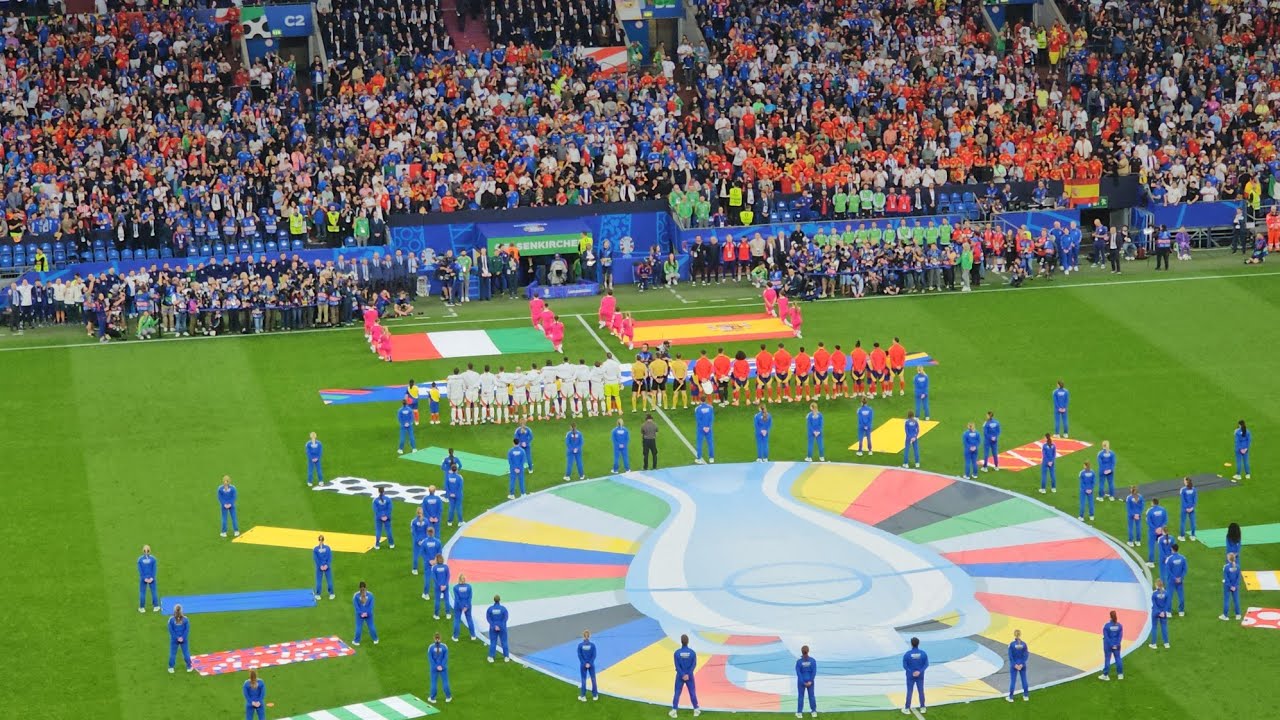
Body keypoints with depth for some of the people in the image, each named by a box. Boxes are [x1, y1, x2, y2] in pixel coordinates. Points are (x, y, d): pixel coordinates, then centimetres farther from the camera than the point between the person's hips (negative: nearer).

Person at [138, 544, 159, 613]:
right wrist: (152, 578, -8)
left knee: (142, 592, 9)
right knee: (153, 591, 11)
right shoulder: (153, 558, -10)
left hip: (143, 579, 0)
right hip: (152, 578, 0)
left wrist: (144, 578, -7)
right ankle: (156, 606, 17)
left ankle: (142, 608, 14)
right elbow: (154, 569, -10)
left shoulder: (140, 559, -10)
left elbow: (140, 570, -9)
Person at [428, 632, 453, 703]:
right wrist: (441, 666, -8)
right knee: (445, 682, 13)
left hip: (434, 668, 0)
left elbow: (430, 659, -12)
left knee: (434, 683, 11)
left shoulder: (431, 647, -13)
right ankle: (448, 697, 23)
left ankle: (432, 698, 20)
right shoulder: (444, 647, -11)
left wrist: (436, 667, -8)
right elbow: (446, 657, -11)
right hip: (443, 668, 0)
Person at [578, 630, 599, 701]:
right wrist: (589, 664, -9)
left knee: (583, 680, 7)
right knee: (593, 679, 10)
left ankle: (583, 696, 10)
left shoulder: (580, 645, -9)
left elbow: (580, 656, -11)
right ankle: (595, 695, 16)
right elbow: (594, 655, -10)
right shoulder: (592, 645, -8)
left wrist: (584, 664, -8)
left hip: (583, 665, 0)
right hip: (591, 665, 0)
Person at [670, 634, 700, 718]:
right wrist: (688, 675, -14)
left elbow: (677, 666, -13)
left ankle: (674, 711, 3)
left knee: (677, 693, 5)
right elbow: (694, 665, -12)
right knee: (692, 692, 10)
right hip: (689, 676, 1)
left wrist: (682, 675, -11)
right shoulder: (692, 652, -8)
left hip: (680, 675, -1)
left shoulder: (677, 652, -11)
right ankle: (696, 710, 15)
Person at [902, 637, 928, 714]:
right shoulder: (923, 653, -10)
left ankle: (907, 709, 12)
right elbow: (926, 664, -9)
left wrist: (911, 672, -9)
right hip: (920, 676, 1)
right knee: (921, 691, 13)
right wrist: (920, 671, -15)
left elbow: (905, 666, -13)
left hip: (910, 676, -1)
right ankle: (922, 708, 21)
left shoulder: (907, 654, -15)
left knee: (909, 692, 8)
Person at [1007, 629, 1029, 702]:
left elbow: (1010, 656, -13)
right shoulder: (1024, 644, -6)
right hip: (1022, 664, 2)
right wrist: (1022, 664, -10)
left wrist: (1015, 665, -10)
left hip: (1014, 665, -2)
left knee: (1013, 680, 5)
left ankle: (1011, 697, 10)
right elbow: (1026, 655, -8)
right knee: (1024, 680, 12)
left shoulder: (1011, 644, -12)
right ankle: (1026, 696, 19)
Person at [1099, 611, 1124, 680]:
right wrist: (1117, 645, -6)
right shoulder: (1119, 626, -6)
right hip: (1117, 645, 3)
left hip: (1108, 646, -3)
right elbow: (1120, 636, -6)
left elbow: (1106, 637, -16)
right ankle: (1120, 674, 18)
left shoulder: (1106, 626, -16)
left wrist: (1111, 645, -10)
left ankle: (1106, 675, 11)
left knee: (1107, 659, 5)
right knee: (1118, 658, 13)